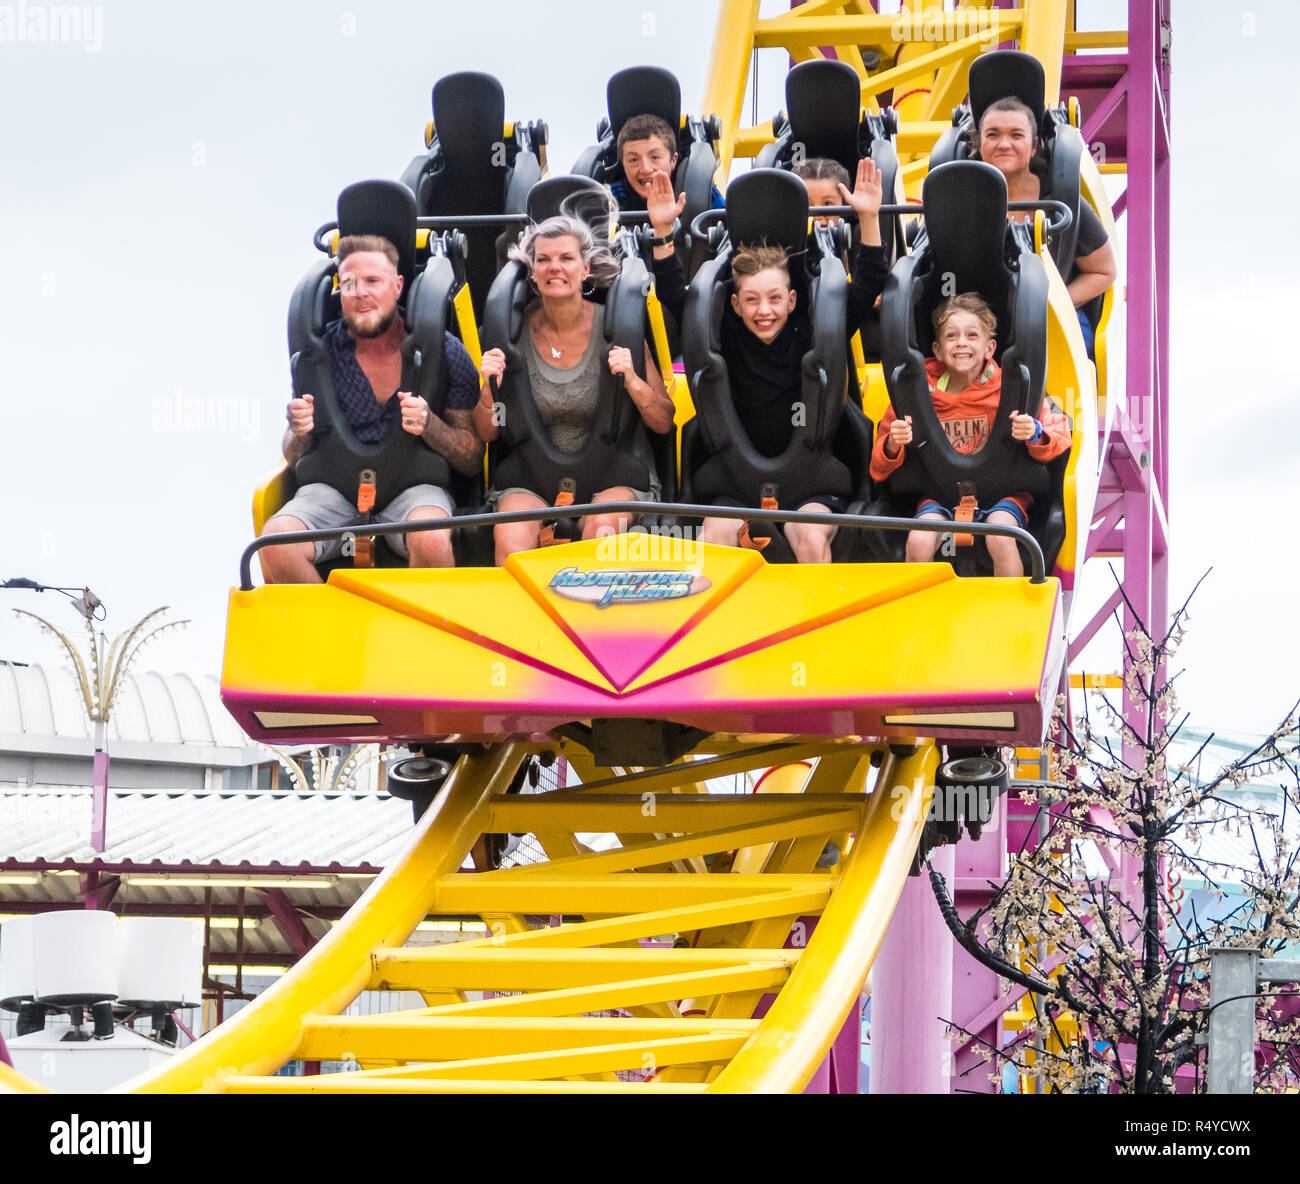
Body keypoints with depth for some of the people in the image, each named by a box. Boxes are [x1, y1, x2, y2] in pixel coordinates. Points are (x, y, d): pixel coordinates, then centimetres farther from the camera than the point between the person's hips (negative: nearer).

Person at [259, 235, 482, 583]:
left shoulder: (444, 351, 3)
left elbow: (472, 461, 4)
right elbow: (294, 459, 13)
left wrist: (428, 425, -16)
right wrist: (300, 434, -11)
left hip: (413, 486, -2)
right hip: (335, 487, 2)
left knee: (431, 539, -37)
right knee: (276, 542, -29)